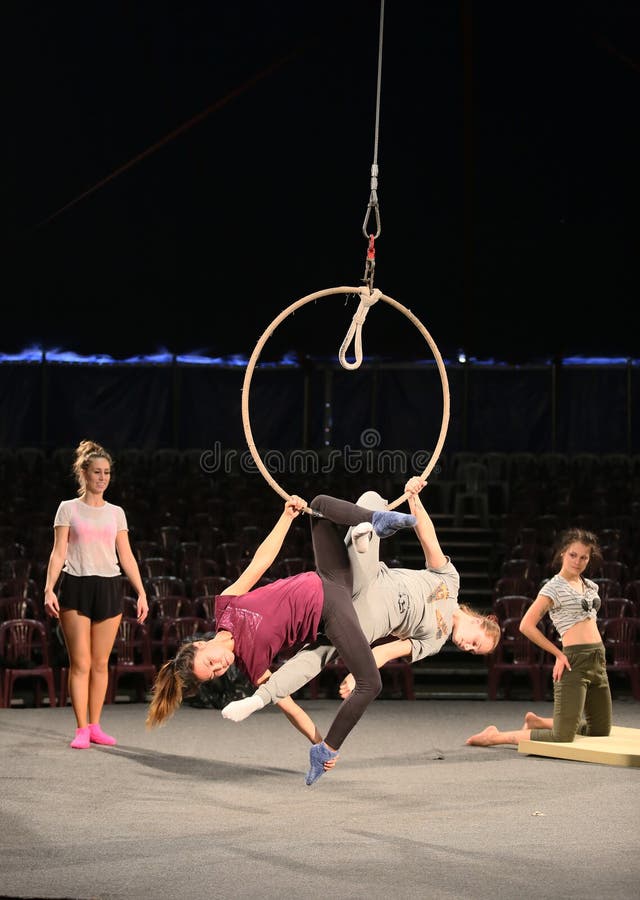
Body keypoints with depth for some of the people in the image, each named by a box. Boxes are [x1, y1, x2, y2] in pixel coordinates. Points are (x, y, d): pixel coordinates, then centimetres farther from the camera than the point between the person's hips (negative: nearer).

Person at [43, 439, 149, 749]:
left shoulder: (116, 513, 12)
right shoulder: (68, 509, 4)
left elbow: (126, 556, 11)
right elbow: (58, 552, -2)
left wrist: (141, 593, 4)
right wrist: (49, 589, -14)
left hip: (108, 588, 3)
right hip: (76, 587, -3)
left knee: (100, 663, 5)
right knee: (80, 663, -6)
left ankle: (94, 726, 12)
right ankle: (82, 730, -4)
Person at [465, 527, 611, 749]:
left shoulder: (590, 585, 13)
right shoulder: (554, 588, -9)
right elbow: (526, 625, -14)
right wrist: (559, 655, -11)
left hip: (597, 660, 8)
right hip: (574, 663, -8)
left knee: (601, 730, 16)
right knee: (563, 737, -15)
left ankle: (537, 722, 29)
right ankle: (496, 736, 0)